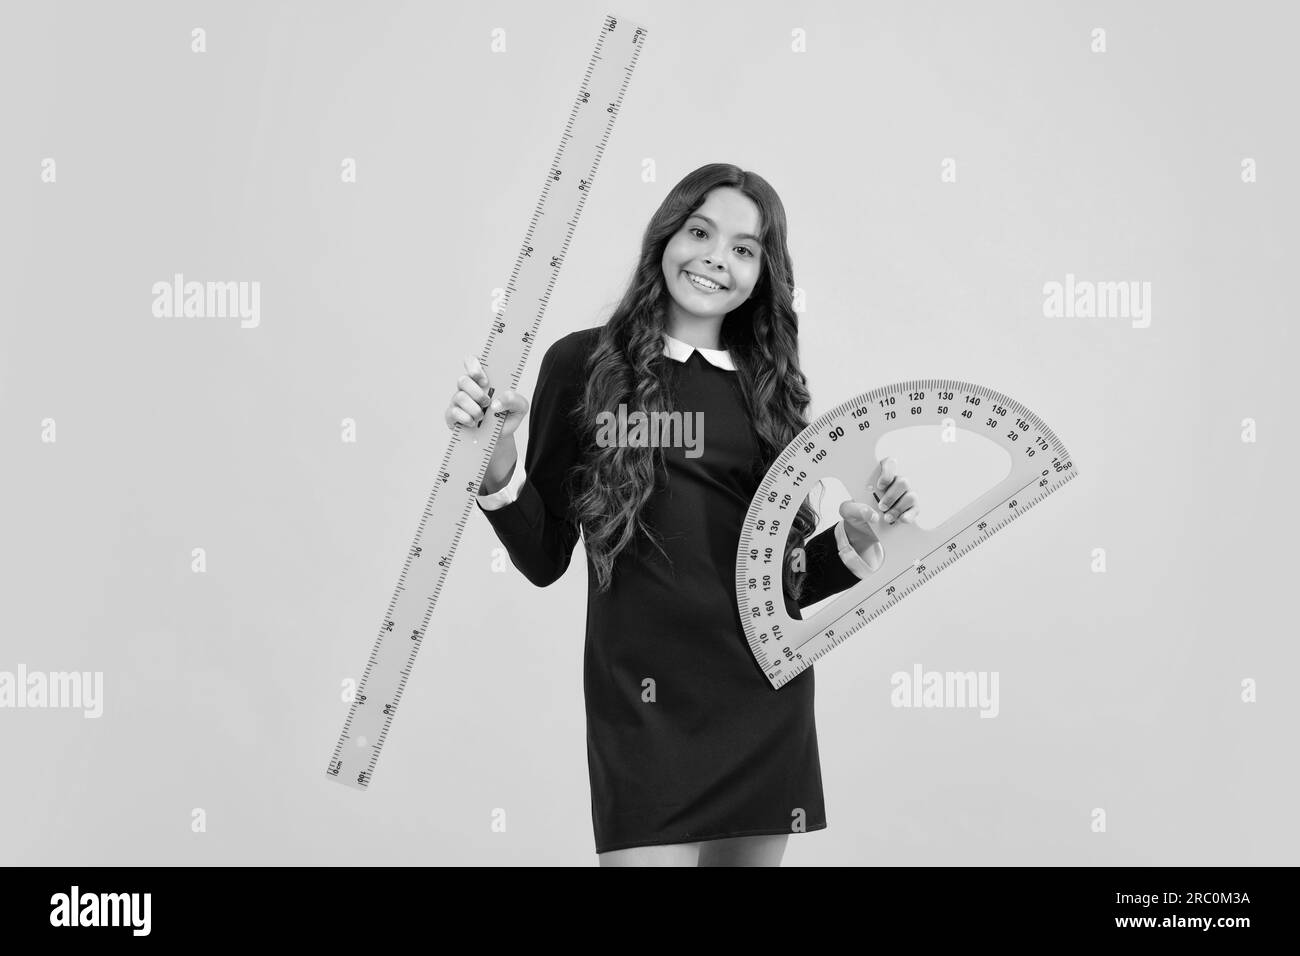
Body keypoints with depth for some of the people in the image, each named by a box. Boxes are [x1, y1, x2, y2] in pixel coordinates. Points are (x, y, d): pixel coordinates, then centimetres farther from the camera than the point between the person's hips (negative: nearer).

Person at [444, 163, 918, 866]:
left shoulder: (768, 386, 10)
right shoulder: (585, 363, -1)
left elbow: (783, 575, 14)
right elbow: (545, 559, 0)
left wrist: (854, 543, -3)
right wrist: (495, 473, -16)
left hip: (770, 698, 4)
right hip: (647, 699, -4)